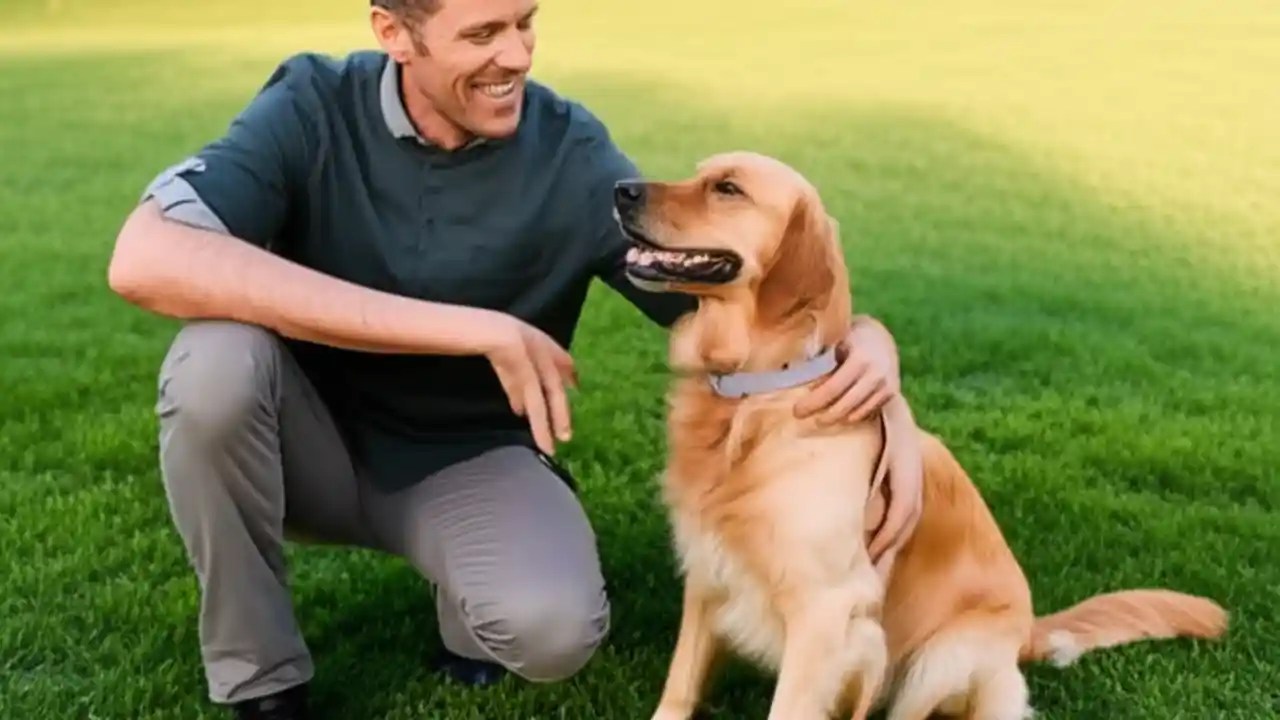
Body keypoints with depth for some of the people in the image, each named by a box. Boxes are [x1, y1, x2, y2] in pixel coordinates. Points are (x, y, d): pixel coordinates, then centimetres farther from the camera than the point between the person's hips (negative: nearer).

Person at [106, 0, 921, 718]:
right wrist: (471, 330, -37)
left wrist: (866, 341, -35)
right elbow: (145, 259, -35)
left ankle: (470, 603, 8)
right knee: (218, 355, -32)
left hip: (473, 459, 0)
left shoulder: (573, 157, -15)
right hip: (320, 442, 1)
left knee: (553, 628, -32)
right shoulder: (312, 107, -18)